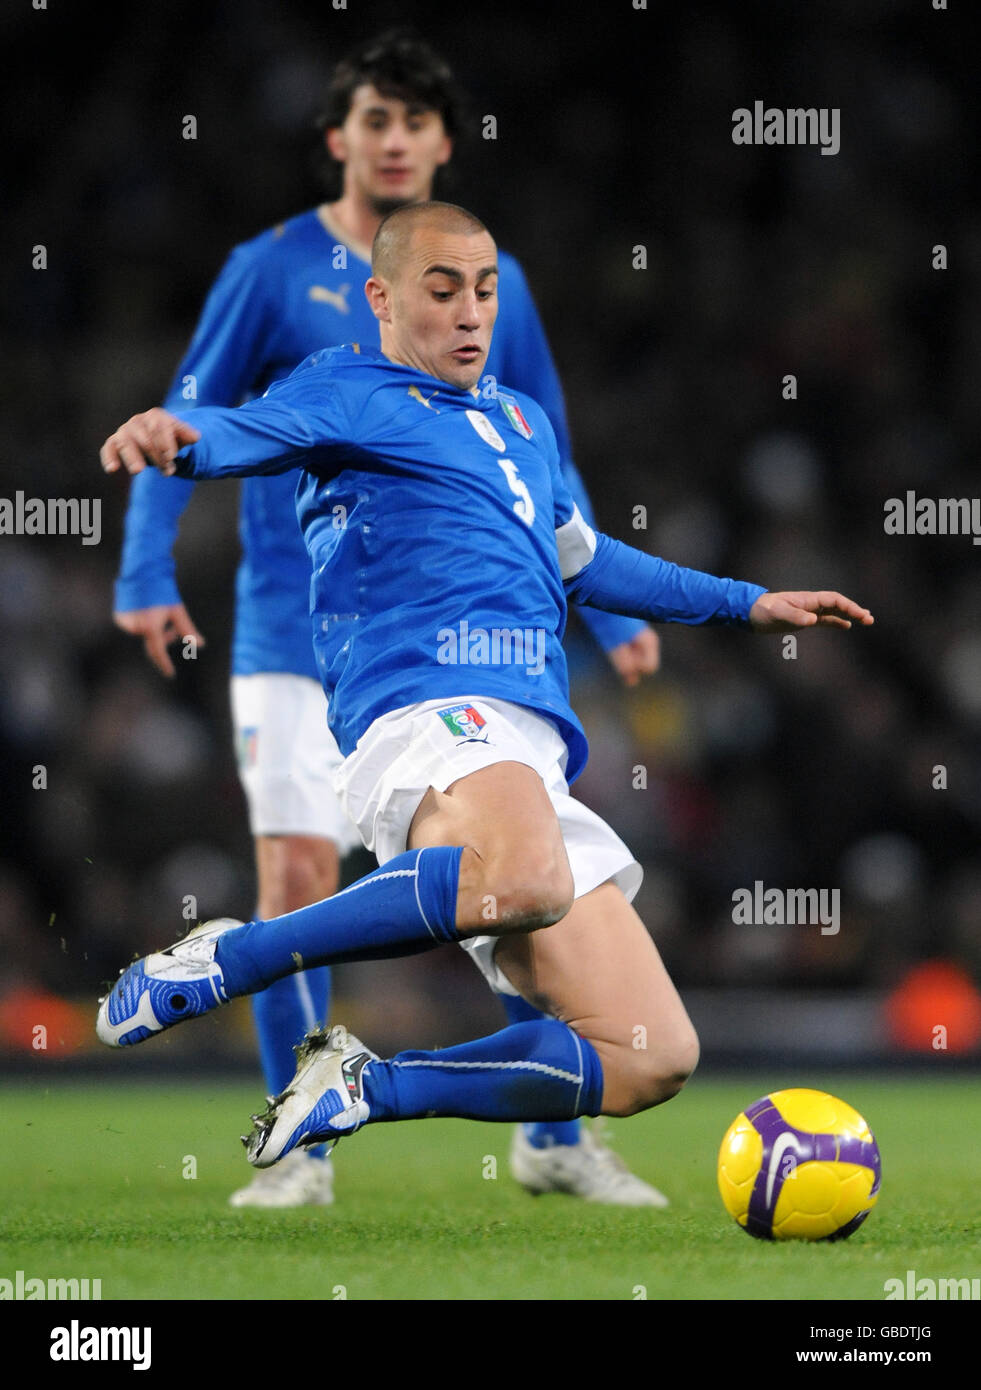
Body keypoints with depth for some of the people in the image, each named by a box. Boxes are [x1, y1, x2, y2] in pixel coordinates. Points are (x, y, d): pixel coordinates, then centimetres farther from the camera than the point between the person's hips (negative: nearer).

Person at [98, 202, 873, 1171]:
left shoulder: (522, 424, 32)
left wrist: (746, 606, 51)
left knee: (652, 1061, -2)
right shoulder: (347, 392, 9)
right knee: (522, 879, -43)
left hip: (538, 760, 8)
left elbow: (583, 563, 48)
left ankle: (366, 1089, 6)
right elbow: (243, 434, -11)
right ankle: (219, 962, -26)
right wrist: (178, 438, -35)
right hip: (429, 712, -8)